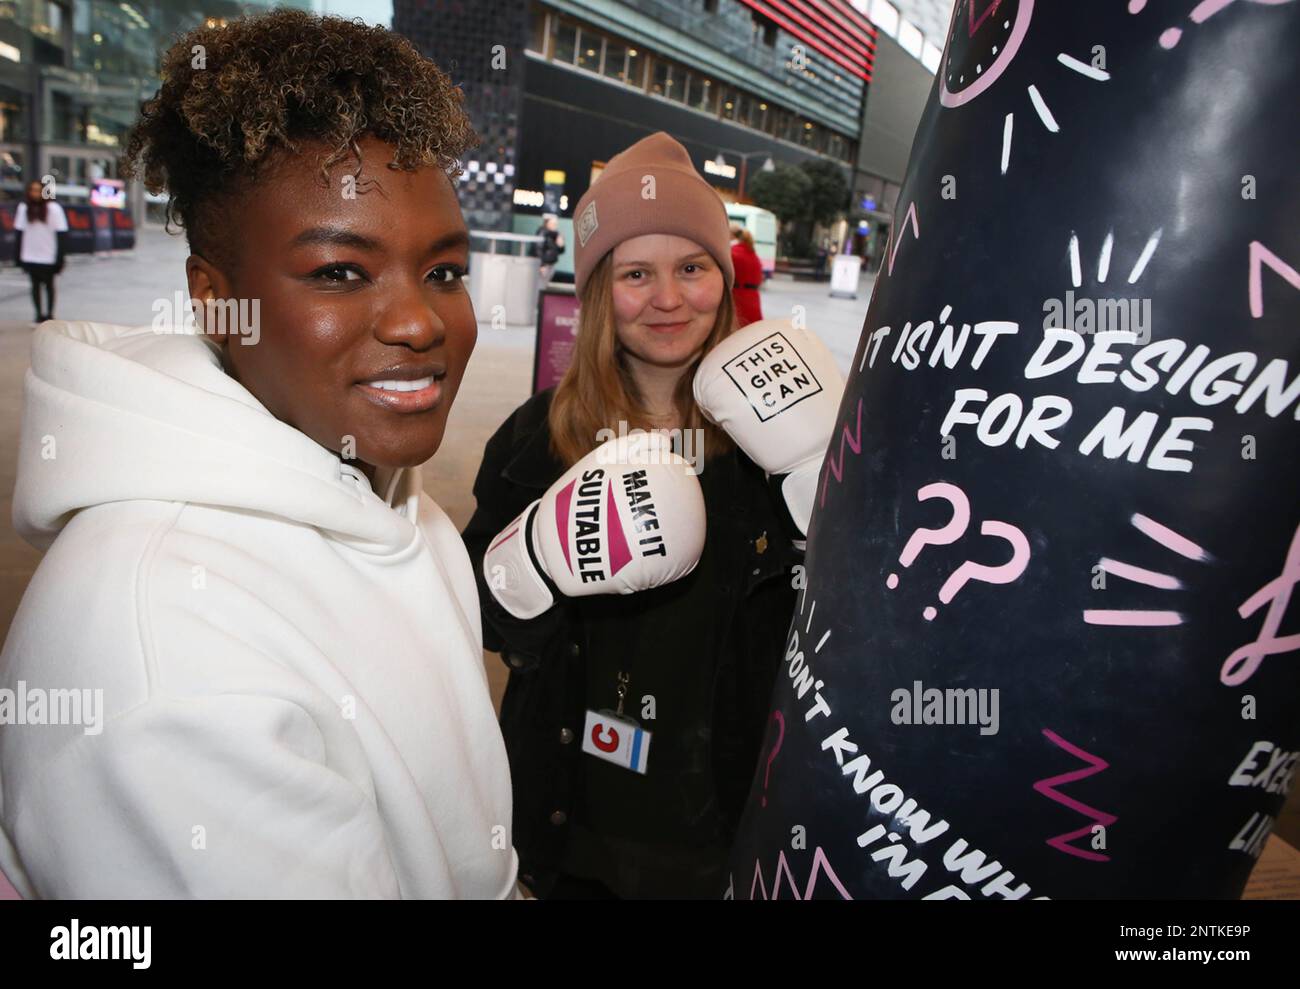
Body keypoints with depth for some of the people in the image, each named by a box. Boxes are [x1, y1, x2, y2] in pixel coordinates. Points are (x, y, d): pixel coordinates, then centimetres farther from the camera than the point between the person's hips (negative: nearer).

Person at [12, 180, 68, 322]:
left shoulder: (54, 208, -8)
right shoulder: (23, 208, 2)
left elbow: (62, 234, -9)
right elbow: (19, 232, 6)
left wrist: (60, 258, -13)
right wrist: (17, 256, 3)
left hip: (49, 256, -3)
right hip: (30, 256, 3)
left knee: (49, 285, 11)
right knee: (35, 285, 9)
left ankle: (49, 313, 22)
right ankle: (39, 313, 17)